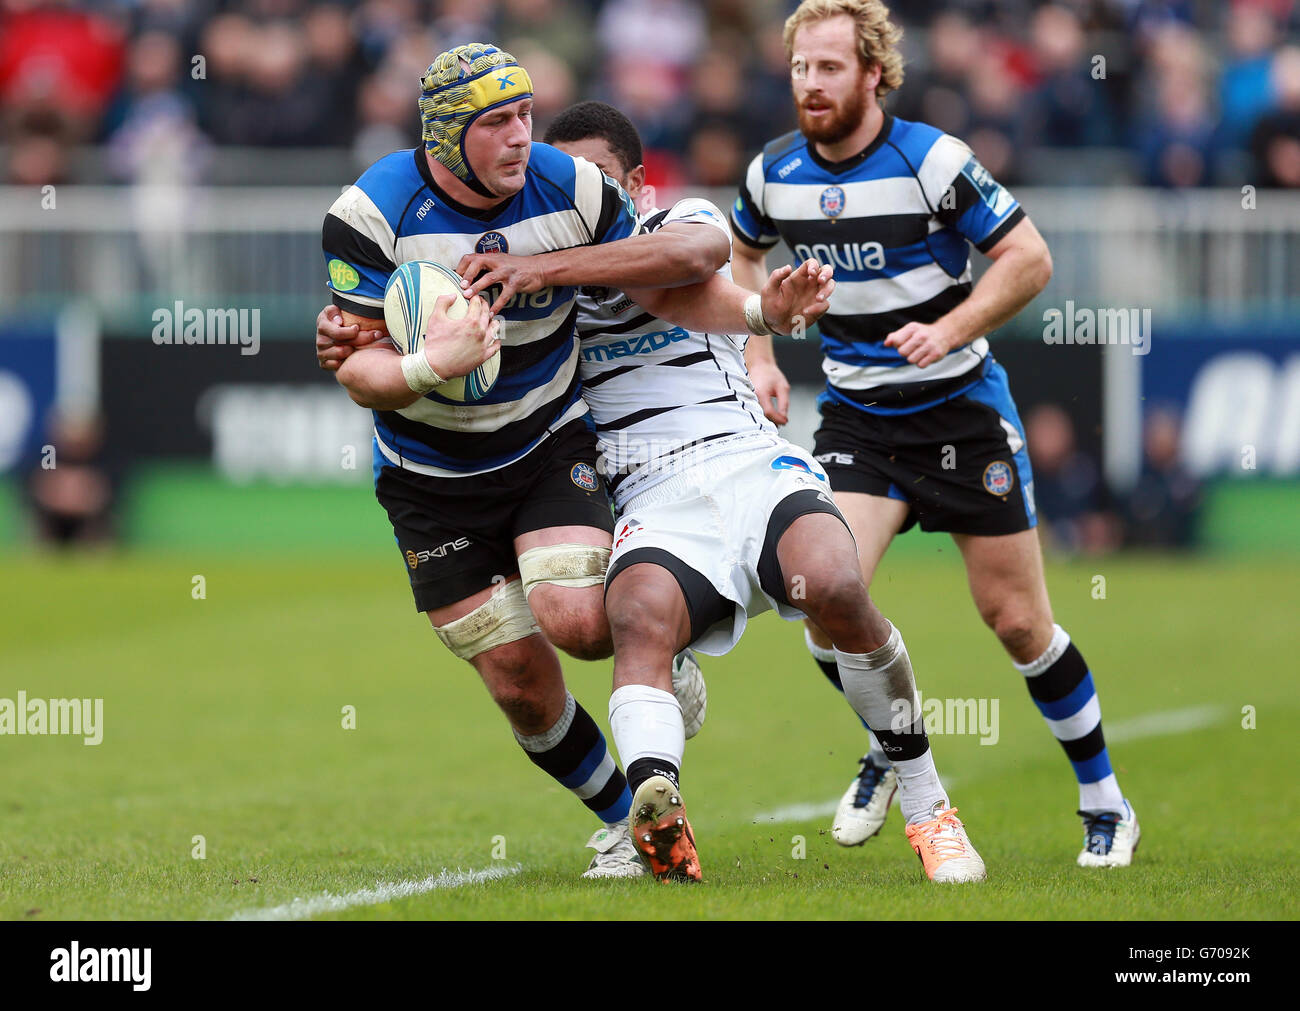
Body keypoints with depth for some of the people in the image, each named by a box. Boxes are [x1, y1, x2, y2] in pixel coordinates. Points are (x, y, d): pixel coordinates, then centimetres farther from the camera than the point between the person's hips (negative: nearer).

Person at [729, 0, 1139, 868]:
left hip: (961, 406, -3)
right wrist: (760, 356, 8)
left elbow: (1029, 258, -12)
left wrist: (946, 329, -24)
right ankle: (890, 752, 11)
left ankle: (1104, 801, 17)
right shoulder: (775, 175, -1)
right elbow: (744, 254, 20)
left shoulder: (932, 160, -15)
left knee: (1018, 622, 0)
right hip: (857, 414, 3)